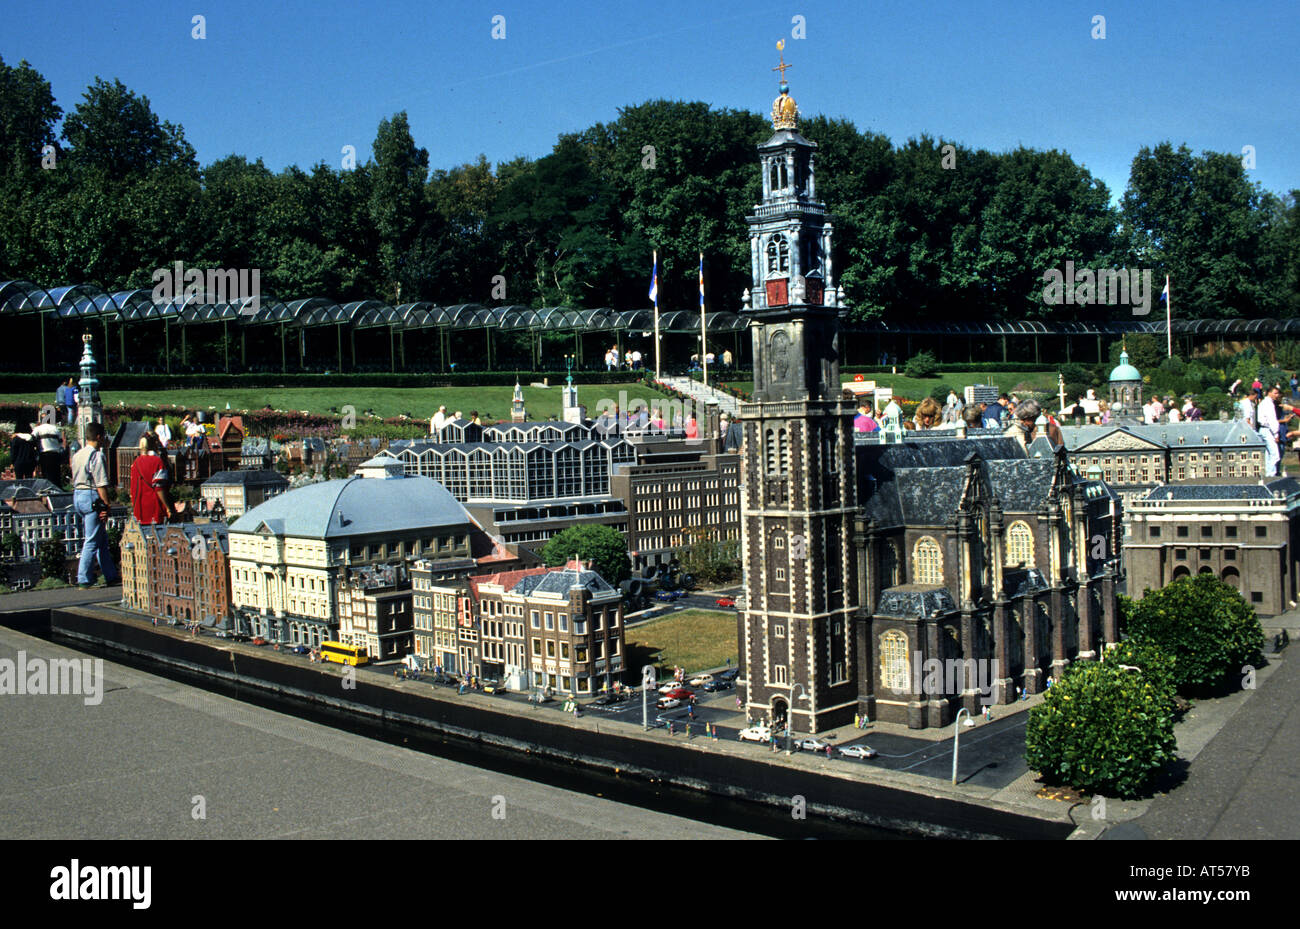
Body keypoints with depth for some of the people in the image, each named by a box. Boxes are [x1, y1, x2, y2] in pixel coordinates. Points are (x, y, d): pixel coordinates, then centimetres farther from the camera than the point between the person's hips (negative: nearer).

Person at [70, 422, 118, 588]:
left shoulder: (77, 454, 14)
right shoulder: (97, 456, -14)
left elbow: (74, 480, 18)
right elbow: (101, 484, -18)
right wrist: (106, 505, -15)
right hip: (92, 498, -10)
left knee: (102, 538, 14)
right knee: (92, 541, -4)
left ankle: (111, 576, 19)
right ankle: (83, 579, -3)